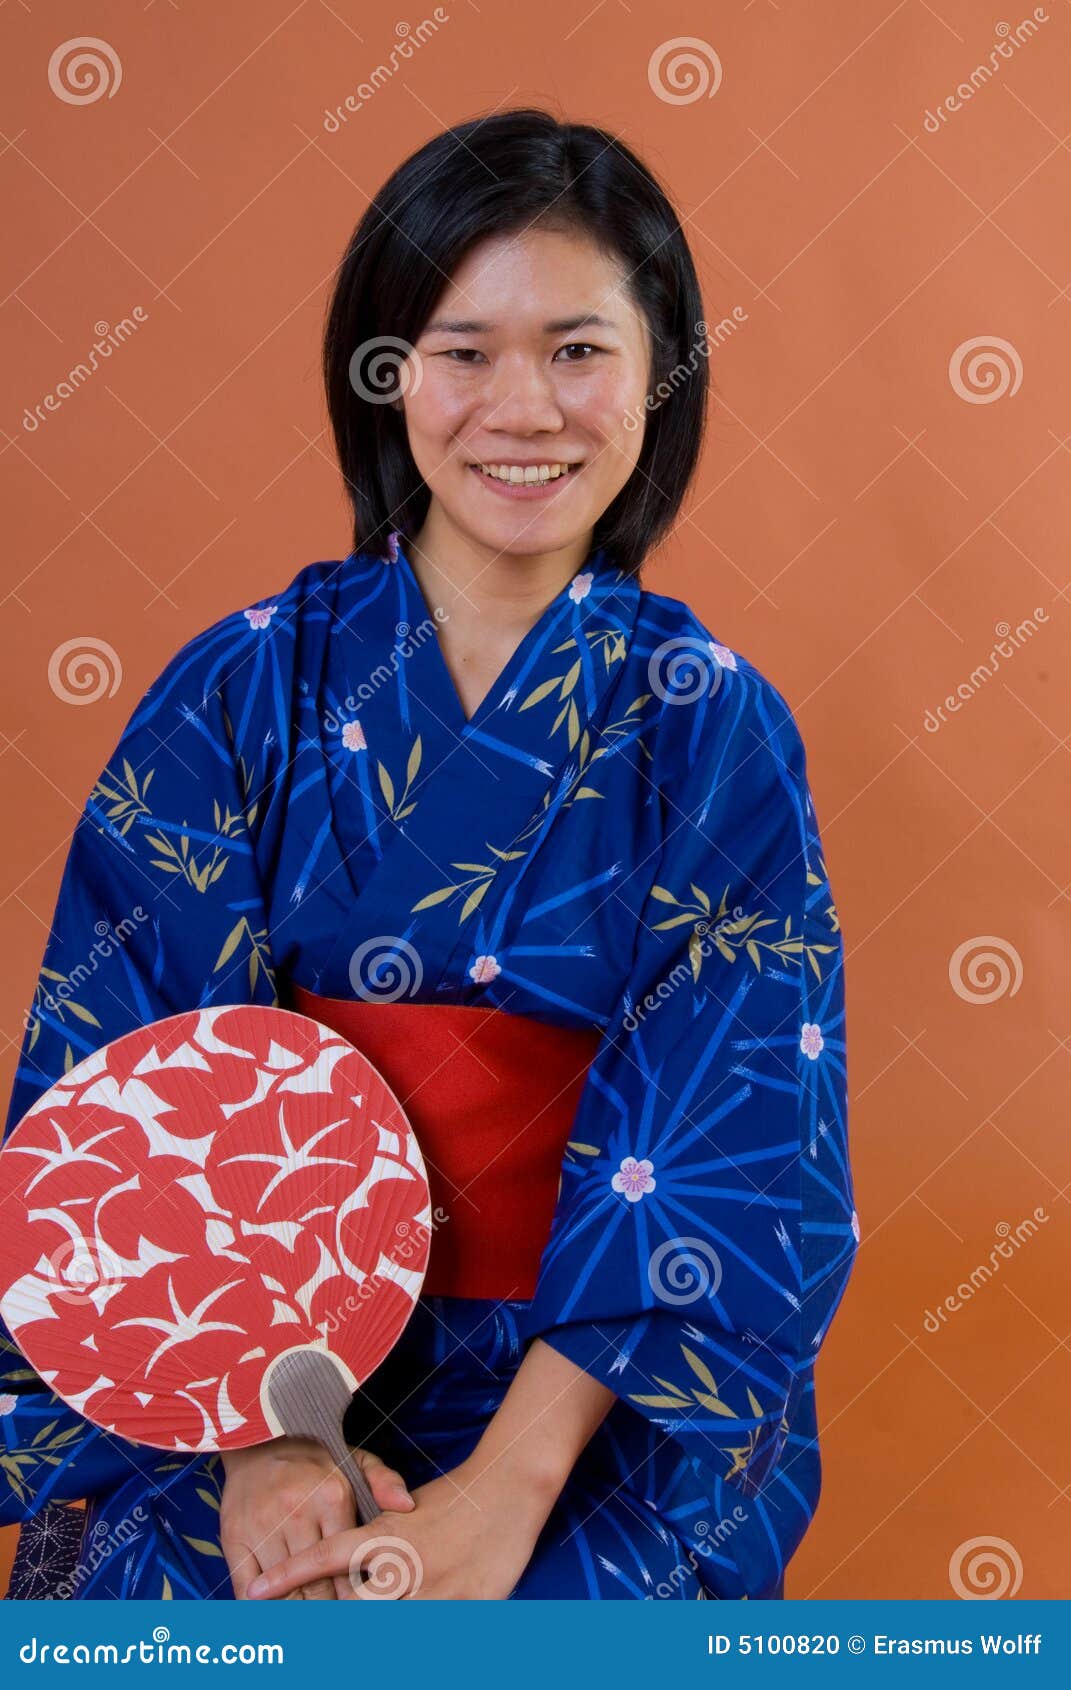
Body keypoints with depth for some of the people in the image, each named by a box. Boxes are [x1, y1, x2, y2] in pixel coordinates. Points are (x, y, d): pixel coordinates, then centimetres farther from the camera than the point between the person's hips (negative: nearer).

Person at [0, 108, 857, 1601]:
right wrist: (255, 1439, -17)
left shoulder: (713, 726, -3)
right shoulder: (241, 689, -1)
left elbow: (729, 1134, -9)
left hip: (612, 1384, 0)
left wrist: (510, 1483, -19)